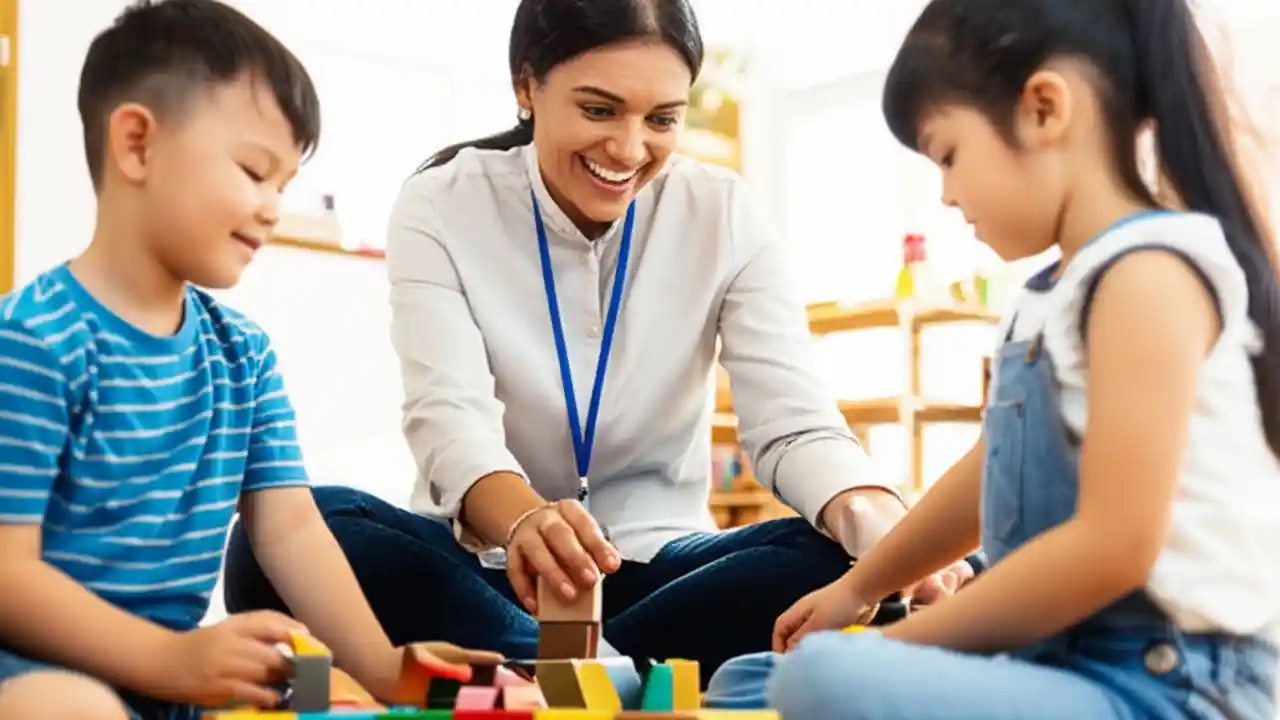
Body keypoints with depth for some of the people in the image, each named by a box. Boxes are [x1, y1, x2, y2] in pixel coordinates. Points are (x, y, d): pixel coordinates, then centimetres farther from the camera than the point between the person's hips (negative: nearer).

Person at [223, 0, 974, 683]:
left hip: (654, 567, 1)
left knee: (849, 563, -29)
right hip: (488, 565, -1)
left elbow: (795, 423, -13)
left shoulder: (724, 215, -3)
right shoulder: (442, 208, -8)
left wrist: (882, 525, -37)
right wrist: (523, 520, -47)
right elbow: (450, 416, -23)